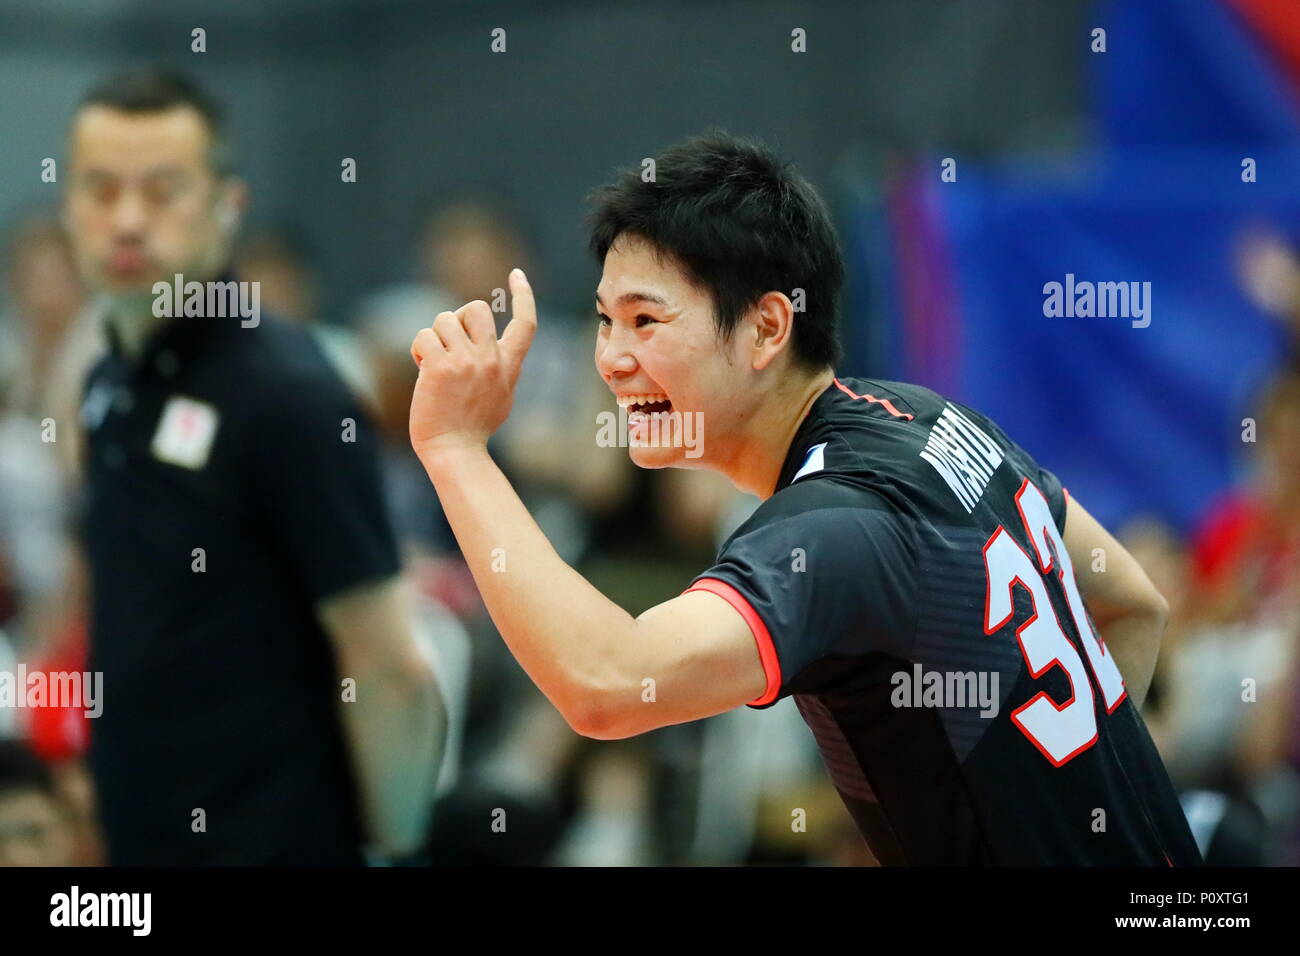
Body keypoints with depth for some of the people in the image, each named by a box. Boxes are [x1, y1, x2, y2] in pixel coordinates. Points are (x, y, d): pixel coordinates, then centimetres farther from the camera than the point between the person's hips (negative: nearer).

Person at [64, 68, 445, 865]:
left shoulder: (288, 395, -15)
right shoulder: (110, 385, 9)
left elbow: (391, 669, -15)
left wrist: (392, 844, -9)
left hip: (267, 839, -8)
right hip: (139, 842, 8)